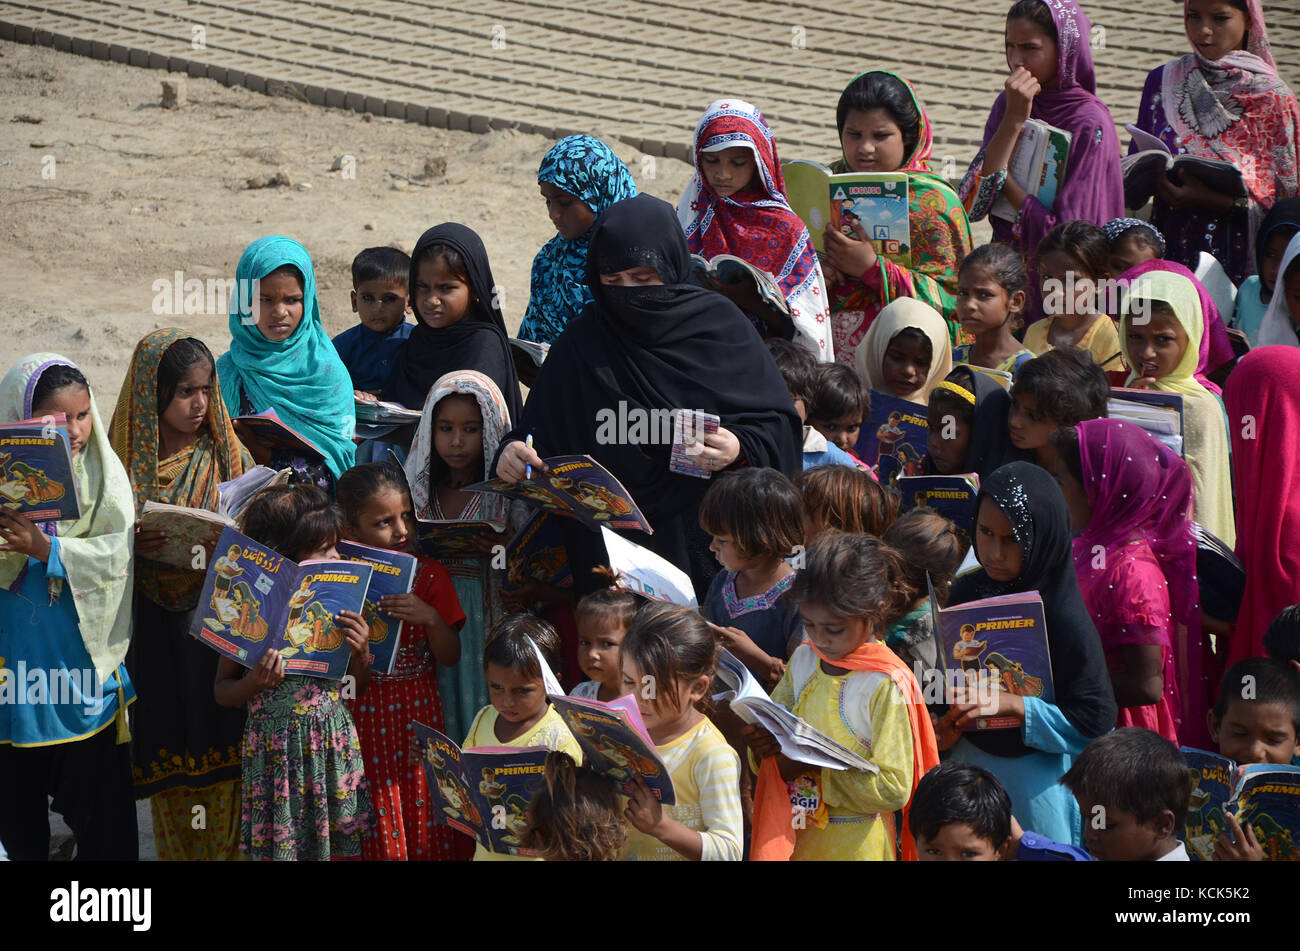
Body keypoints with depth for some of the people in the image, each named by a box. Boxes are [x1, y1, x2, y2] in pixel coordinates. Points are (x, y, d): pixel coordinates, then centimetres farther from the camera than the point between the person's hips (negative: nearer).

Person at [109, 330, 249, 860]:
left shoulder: (226, 455, 3)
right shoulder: (124, 458, 1)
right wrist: (129, 548, -17)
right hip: (155, 632, 0)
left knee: (221, 755, -3)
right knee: (168, 761, 4)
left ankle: (228, 851, 7)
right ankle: (175, 854, 16)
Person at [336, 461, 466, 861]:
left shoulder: (429, 575, -1)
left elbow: (450, 658, -3)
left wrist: (430, 618, -20)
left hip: (417, 714, 1)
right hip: (362, 717, -1)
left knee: (420, 811, 5)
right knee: (376, 825, 4)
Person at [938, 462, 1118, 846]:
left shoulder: (1063, 618, -17)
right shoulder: (966, 592, -1)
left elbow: (1096, 721, -16)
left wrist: (1010, 704, -24)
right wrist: (946, 728, -8)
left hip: (1038, 782, -5)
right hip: (969, 765, 5)